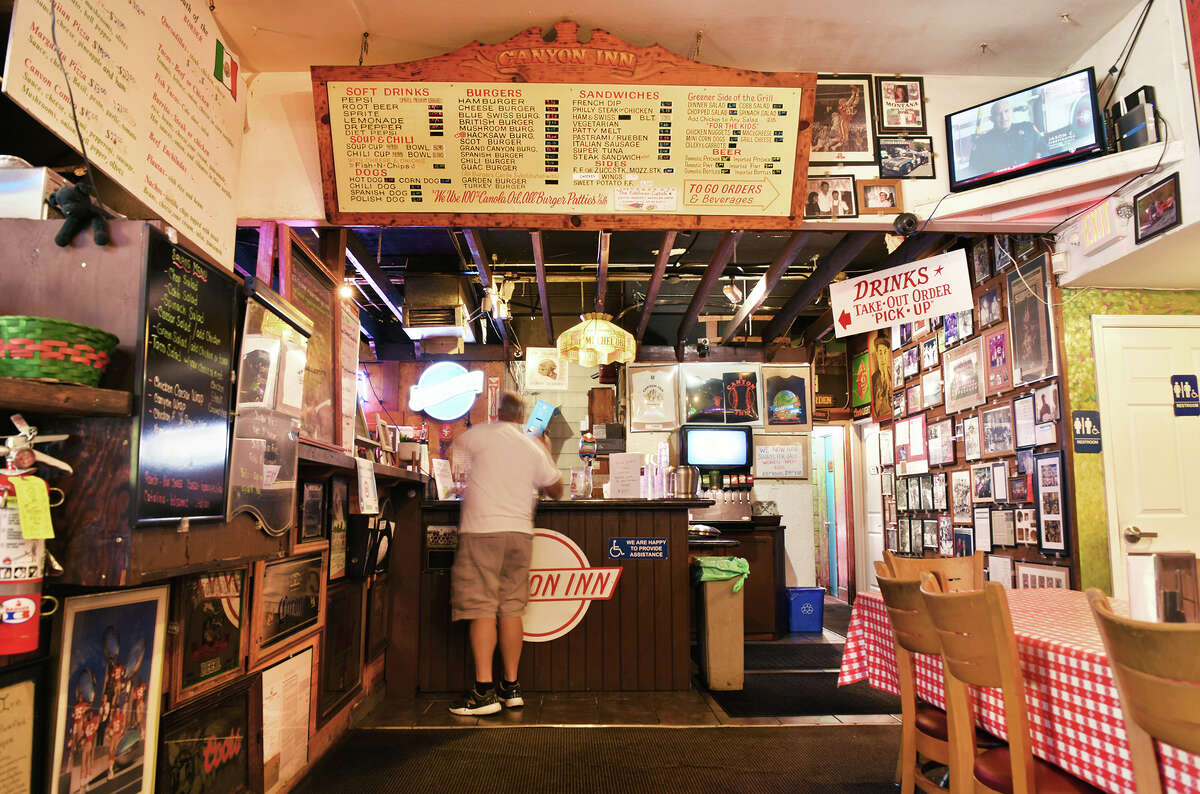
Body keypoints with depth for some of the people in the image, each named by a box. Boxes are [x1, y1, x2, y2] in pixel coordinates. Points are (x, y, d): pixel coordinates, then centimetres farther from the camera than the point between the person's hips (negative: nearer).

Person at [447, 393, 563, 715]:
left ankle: (484, 691, -6)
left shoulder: (481, 435, 0)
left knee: (482, 608, -4)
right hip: (520, 531, 4)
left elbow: (451, 451, 17)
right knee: (511, 609, 9)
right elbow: (555, 490, 19)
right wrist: (547, 454, 31)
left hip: (482, 531, -4)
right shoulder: (534, 449, 11)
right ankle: (511, 687, 15)